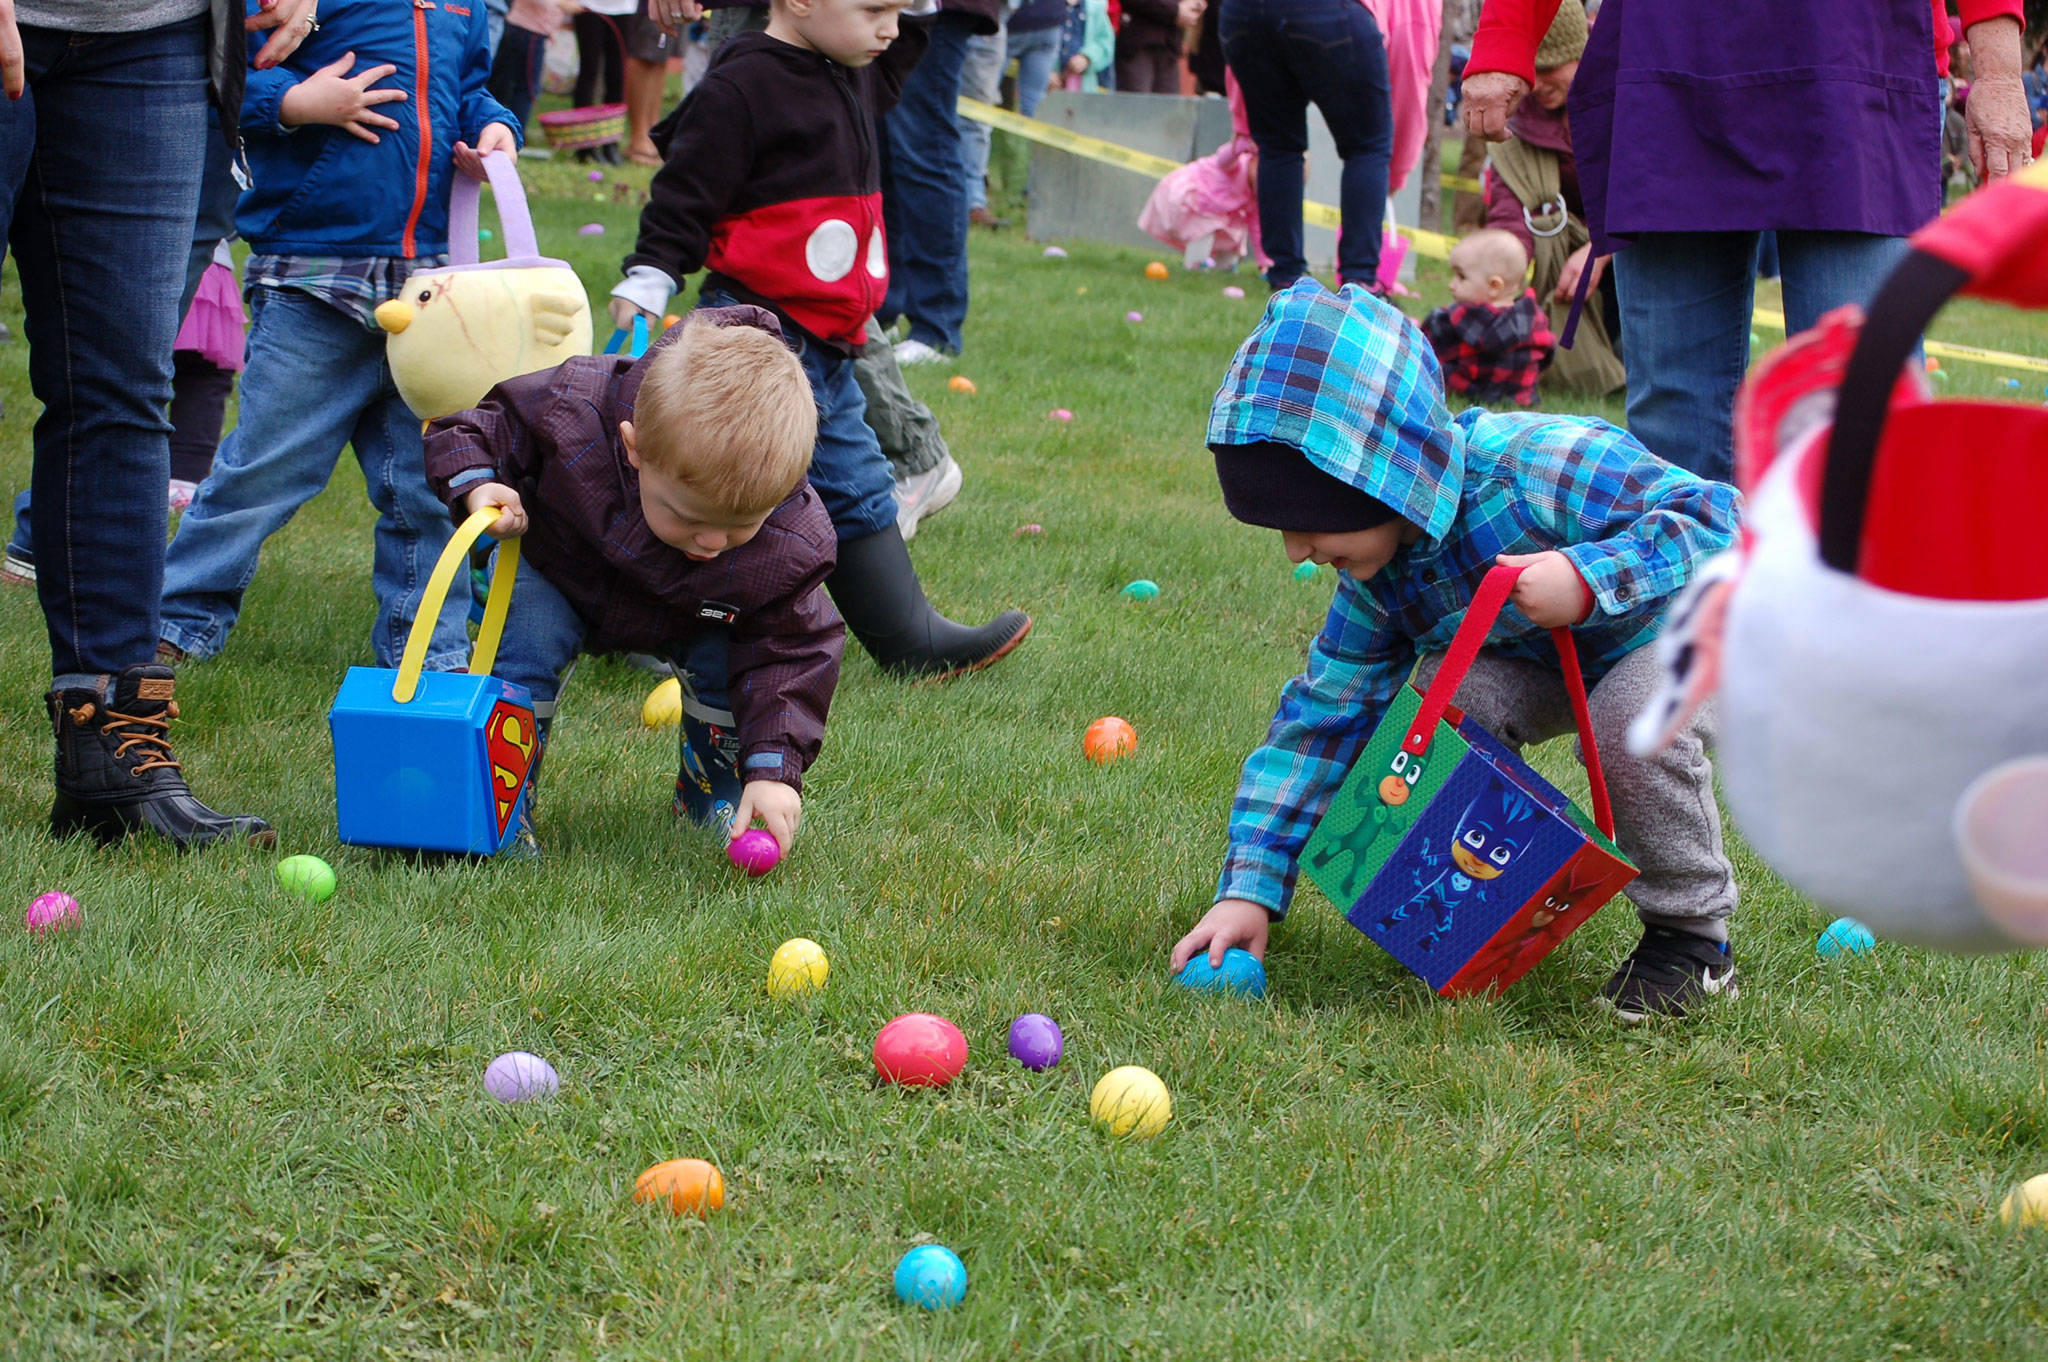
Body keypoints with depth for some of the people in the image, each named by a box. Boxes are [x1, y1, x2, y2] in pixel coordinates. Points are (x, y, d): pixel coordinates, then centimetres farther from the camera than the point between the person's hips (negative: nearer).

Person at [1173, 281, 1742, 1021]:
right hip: (1546, 659, 6)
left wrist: (1586, 578, -49)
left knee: (1634, 725, -37)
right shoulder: (1378, 573, -14)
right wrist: (1249, 889, -15)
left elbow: (1719, 519, -36)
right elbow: (1321, 718, -8)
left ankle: (1693, 935, -13)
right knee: (1446, 700, -23)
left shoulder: (1541, 467, -38)